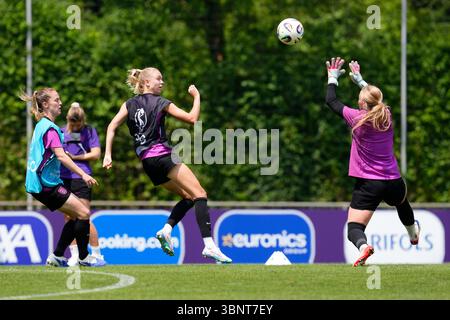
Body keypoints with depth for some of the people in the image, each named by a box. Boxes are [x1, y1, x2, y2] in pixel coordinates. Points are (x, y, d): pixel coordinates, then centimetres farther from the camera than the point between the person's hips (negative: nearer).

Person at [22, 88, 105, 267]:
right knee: (83, 213, -9)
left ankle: (57, 256, 11)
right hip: (46, 184, -10)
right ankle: (83, 257, -2)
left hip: (43, 183, 10)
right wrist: (83, 174, -29)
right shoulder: (49, 128, -15)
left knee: (76, 216, 11)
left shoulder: (42, 125, 17)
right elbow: (61, 156, -25)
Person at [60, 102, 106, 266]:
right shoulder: (61, 132, 12)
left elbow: (96, 154, -6)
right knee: (69, 219, 4)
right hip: (63, 178, 4)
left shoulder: (89, 131, 1)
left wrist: (74, 157, -8)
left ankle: (97, 254, 2)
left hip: (81, 178, -4)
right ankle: (74, 255, 9)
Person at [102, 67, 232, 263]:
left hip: (147, 163, 7)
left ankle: (166, 230, -4)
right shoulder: (161, 103, -1)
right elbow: (192, 118, -2)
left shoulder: (129, 104, 13)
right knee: (200, 195, -11)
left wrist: (108, 155, -1)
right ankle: (209, 245, -27)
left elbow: (112, 127, 2)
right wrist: (196, 96, 11)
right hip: (162, 156, -7)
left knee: (188, 196, 17)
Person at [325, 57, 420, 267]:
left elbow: (331, 101, 0)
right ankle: (413, 233, 66)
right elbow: (376, 99, 25)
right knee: (402, 202, 40)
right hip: (394, 183, 5)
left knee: (354, 228, -10)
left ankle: (363, 246, -43)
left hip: (368, 185, -5)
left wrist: (333, 78, 16)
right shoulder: (387, 116, 1)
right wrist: (359, 79, 37)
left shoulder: (358, 118, -12)